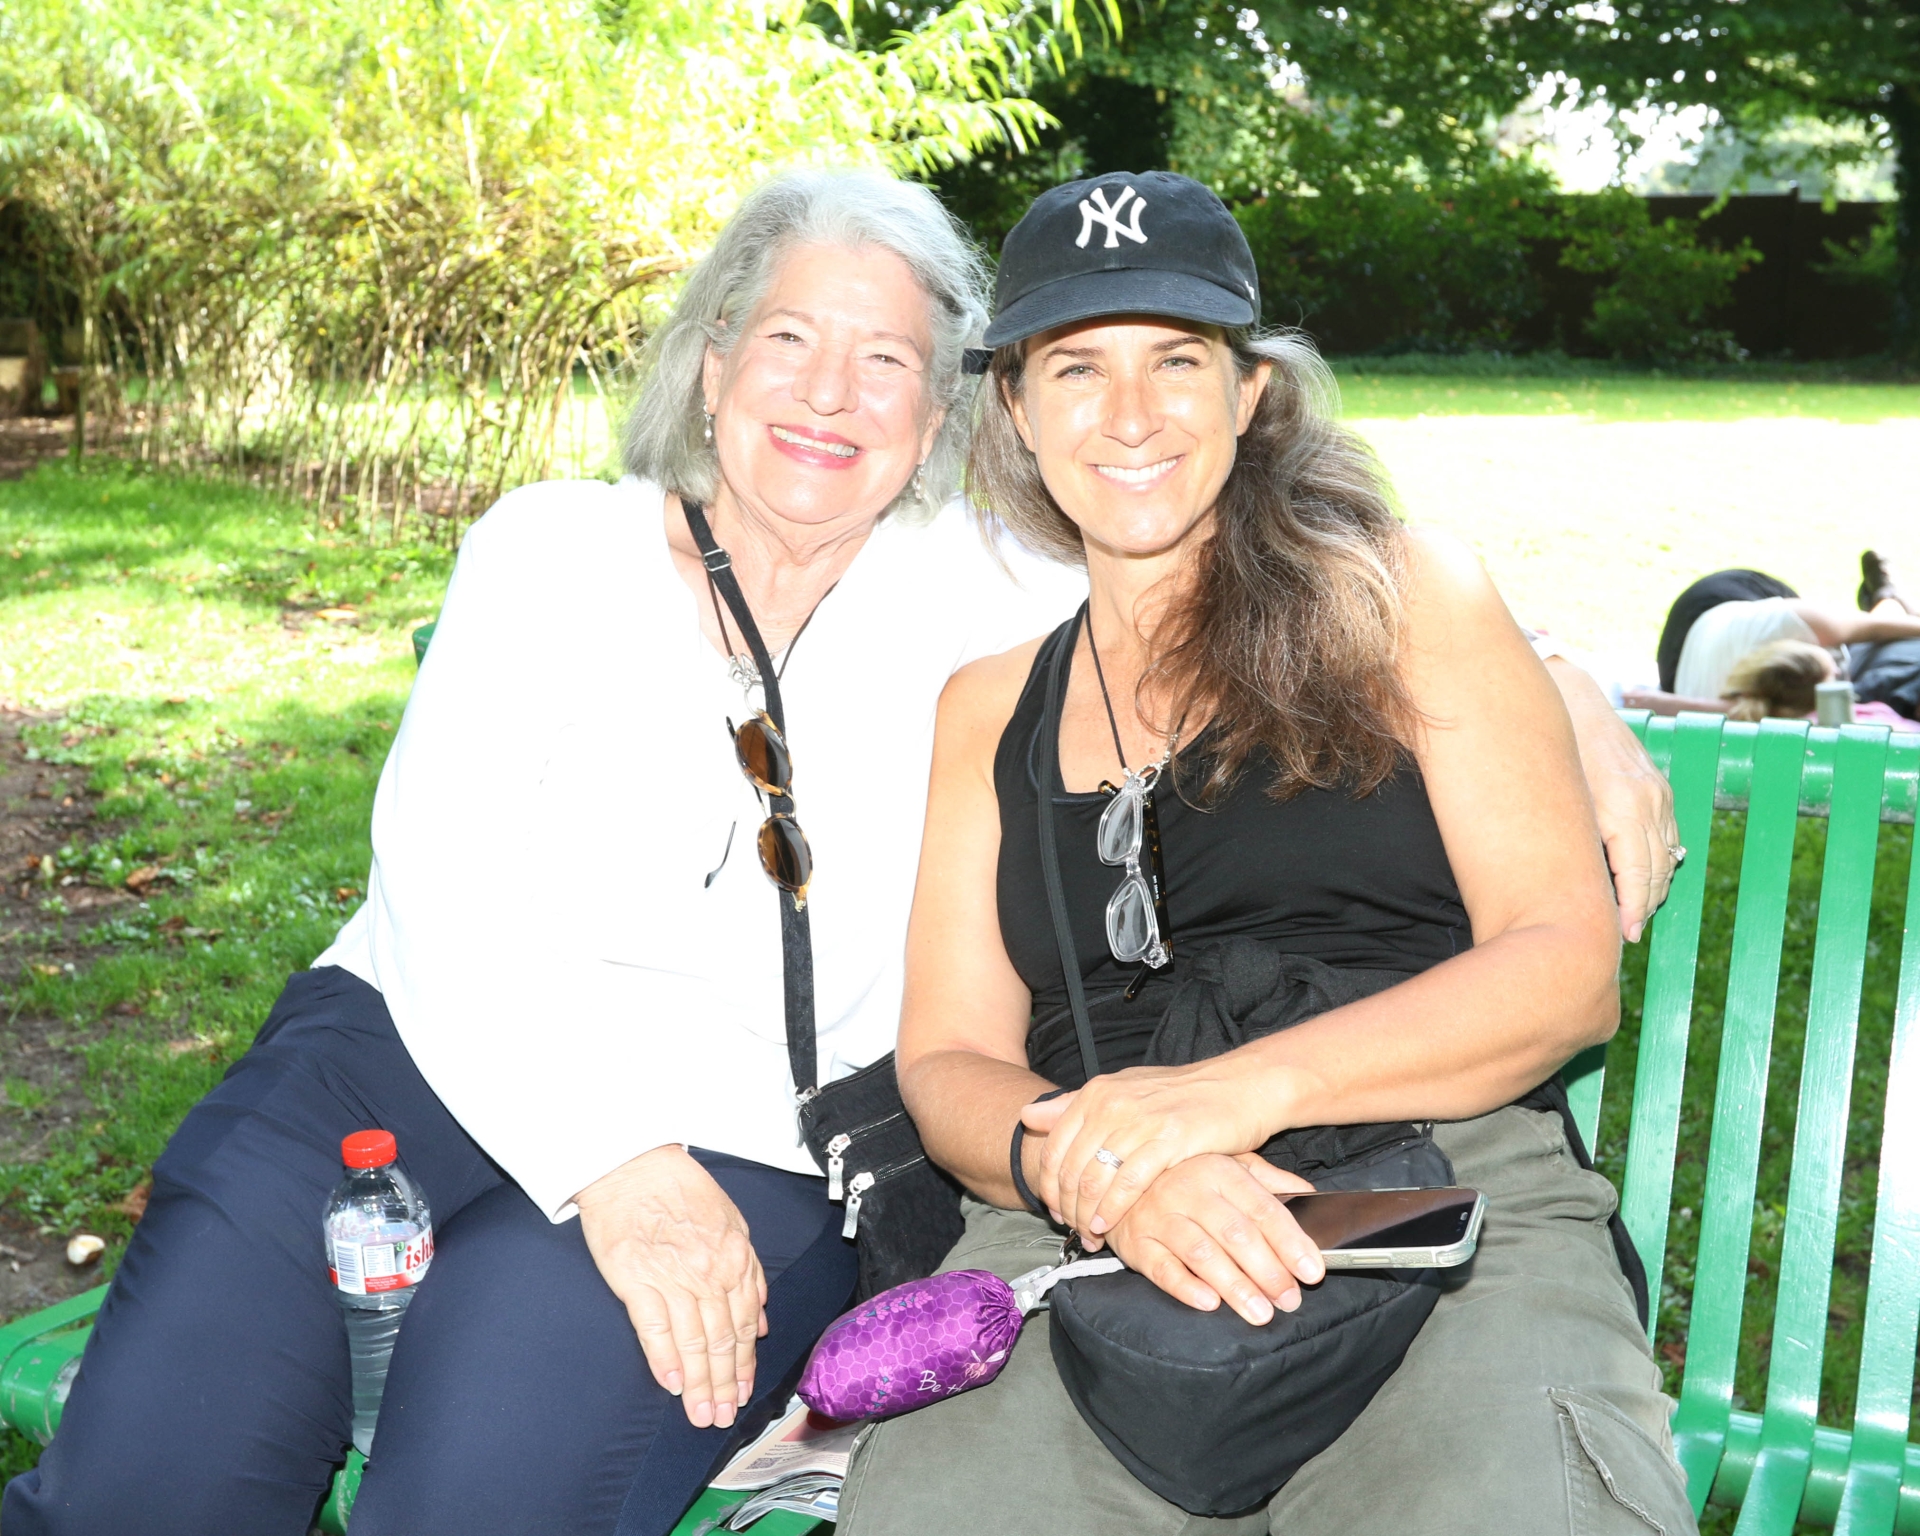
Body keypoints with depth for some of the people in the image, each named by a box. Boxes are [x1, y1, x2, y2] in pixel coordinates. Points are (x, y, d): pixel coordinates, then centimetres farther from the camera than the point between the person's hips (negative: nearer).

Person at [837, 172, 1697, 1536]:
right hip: (1084, 1244, 2)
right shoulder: (989, 707, 18)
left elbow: (1570, 967, 1)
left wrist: (1234, 1090, -14)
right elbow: (946, 1064, 11)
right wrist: (1091, 1167, -14)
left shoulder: (1402, 594, 9)